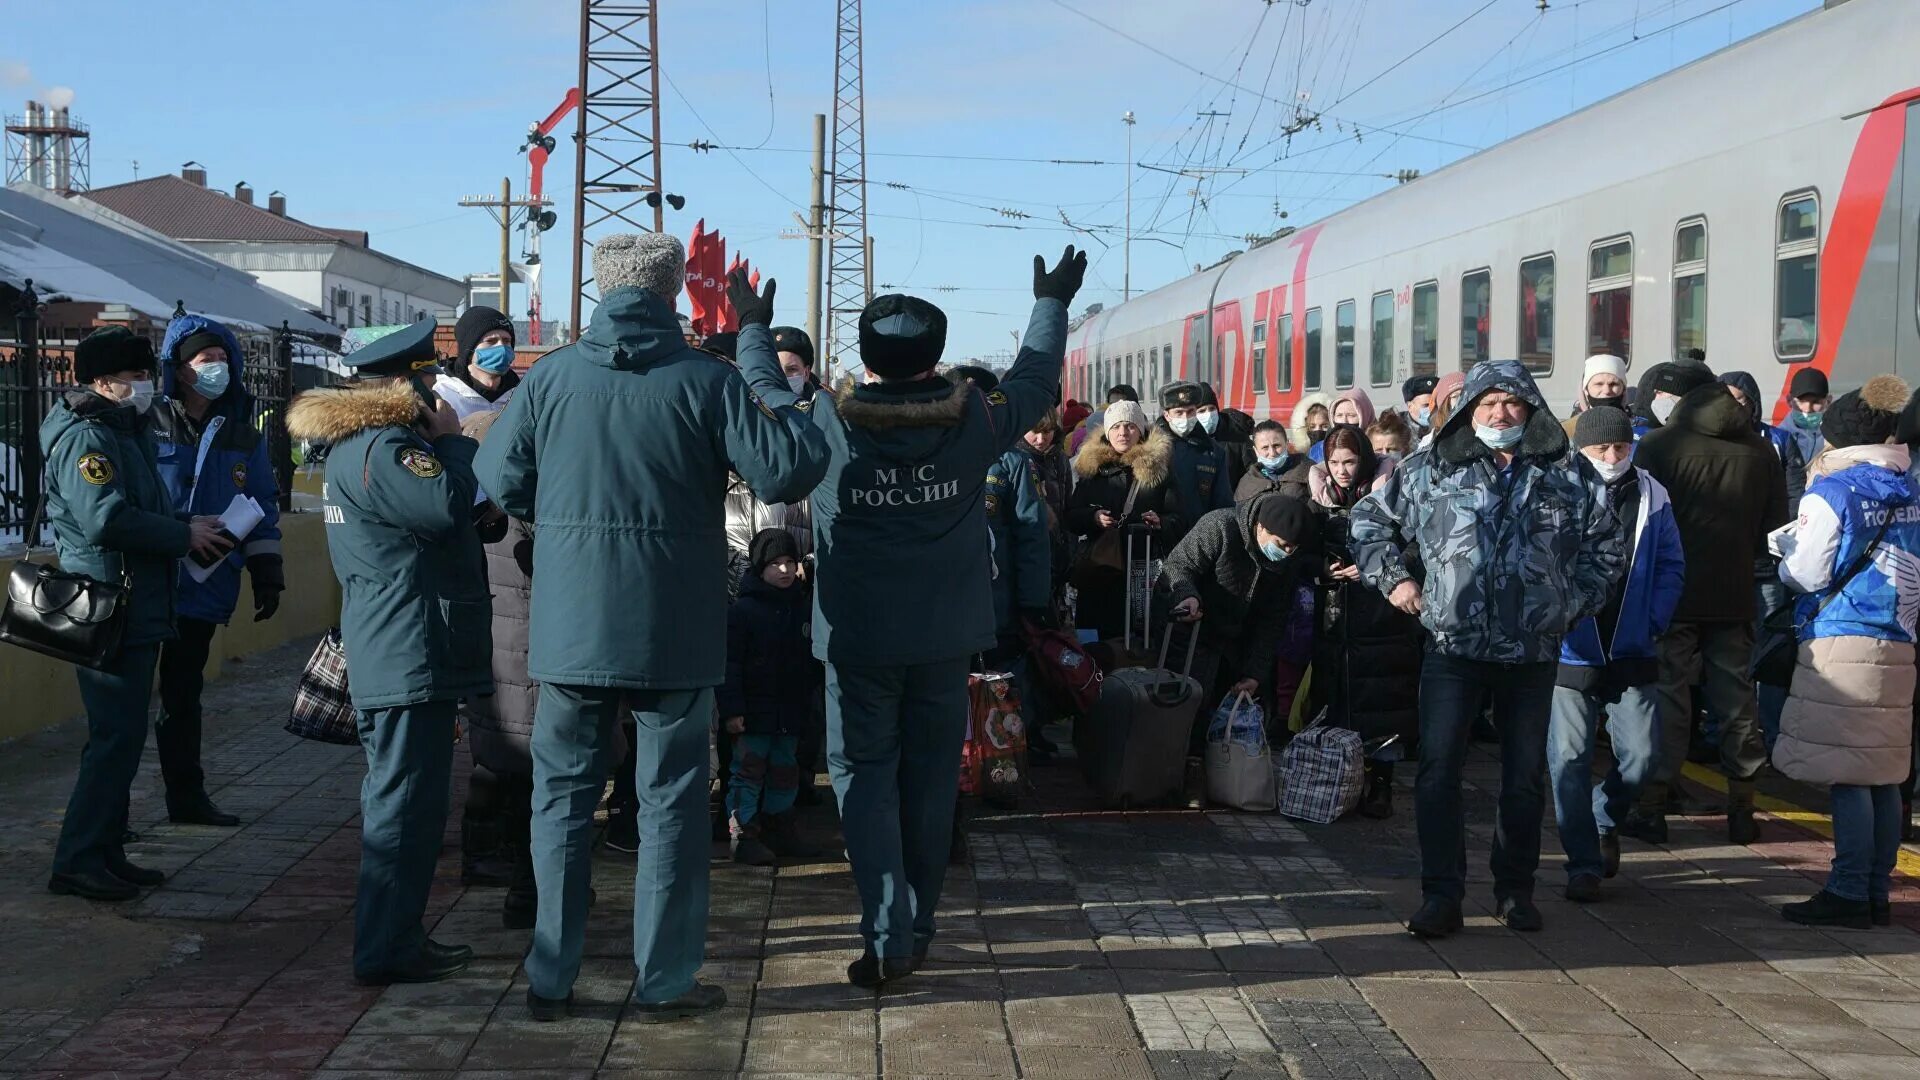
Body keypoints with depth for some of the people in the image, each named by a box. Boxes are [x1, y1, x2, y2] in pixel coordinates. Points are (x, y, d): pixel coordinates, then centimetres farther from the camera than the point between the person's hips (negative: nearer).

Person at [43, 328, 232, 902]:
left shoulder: (128, 432, 19)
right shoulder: (86, 437, -14)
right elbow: (107, 520, -25)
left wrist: (191, 528, 9)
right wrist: (185, 535, -17)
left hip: (137, 612, 11)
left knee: (120, 735, 14)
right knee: (117, 736, -9)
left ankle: (106, 853, 21)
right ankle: (77, 861, -4)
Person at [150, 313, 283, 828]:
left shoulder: (242, 437, 10)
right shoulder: (146, 424, -5)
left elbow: (262, 511, 13)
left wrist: (267, 575, 10)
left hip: (204, 589, 5)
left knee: (184, 693, 15)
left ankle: (187, 795, 23)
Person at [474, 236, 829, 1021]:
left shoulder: (549, 377, -3)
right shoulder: (707, 380, -10)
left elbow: (500, 482, 4)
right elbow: (794, 468, -11)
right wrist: (758, 345, -5)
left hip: (570, 625, 2)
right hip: (674, 631, -2)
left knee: (562, 795, 14)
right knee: (670, 800, 9)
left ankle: (550, 978, 18)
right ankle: (663, 982, 15)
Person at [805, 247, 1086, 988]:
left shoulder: (829, 423, -11)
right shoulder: (970, 422, -7)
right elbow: (1036, 382, 10)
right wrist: (1052, 305, 24)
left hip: (858, 635, -2)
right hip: (945, 634, 2)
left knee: (865, 773, 6)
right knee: (931, 776, 12)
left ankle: (887, 937, -4)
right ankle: (917, 931, 22)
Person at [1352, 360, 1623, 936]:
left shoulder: (1570, 474, 6)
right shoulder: (1430, 470, 3)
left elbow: (1607, 544, 18)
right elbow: (1370, 518, 15)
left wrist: (1576, 600, 9)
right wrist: (1393, 580, 8)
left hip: (1533, 652, 1)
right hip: (1452, 649, -1)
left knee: (1525, 778, 9)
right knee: (1438, 772, -7)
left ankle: (1515, 889, 24)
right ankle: (1441, 895, -1)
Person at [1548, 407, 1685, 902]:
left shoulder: (1651, 496, 2)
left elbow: (1671, 566, 10)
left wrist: (1654, 620, 0)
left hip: (1631, 653, 3)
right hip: (1569, 652, -2)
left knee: (1641, 754, 2)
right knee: (1569, 760, -1)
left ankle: (1604, 819, 32)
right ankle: (1584, 864, 11)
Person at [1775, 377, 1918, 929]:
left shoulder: (1831, 492, -7)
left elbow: (1807, 573, -4)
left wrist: (1787, 545, 14)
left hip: (1840, 644, -7)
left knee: (1846, 775, -5)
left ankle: (1849, 894, -4)